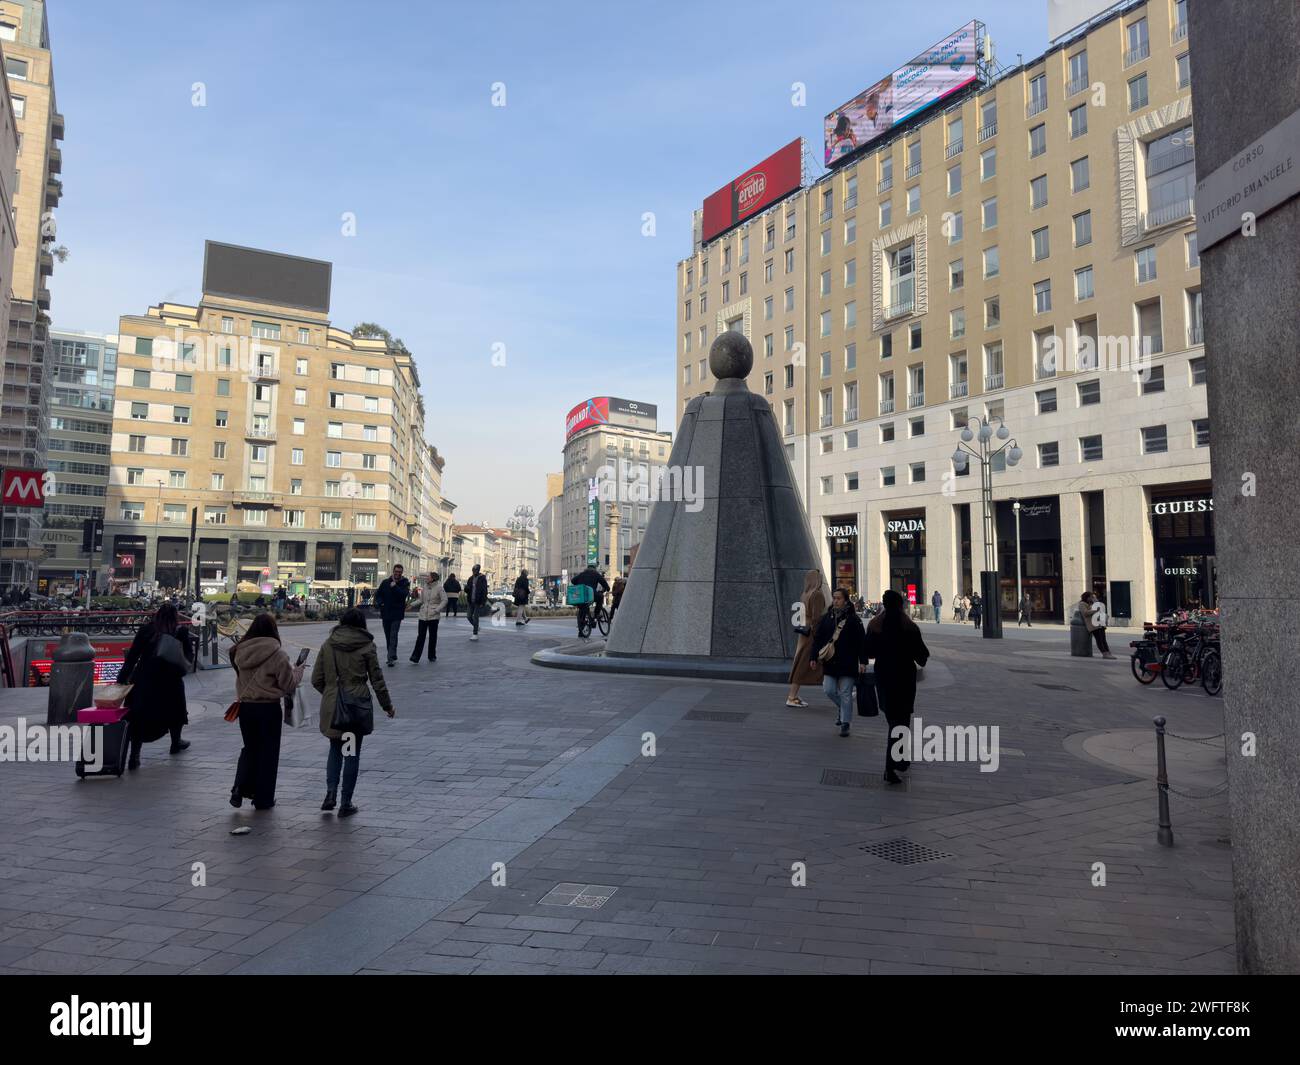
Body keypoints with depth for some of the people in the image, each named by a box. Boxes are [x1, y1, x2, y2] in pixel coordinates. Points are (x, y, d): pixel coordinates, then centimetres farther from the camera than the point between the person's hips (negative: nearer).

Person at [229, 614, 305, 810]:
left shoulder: (240, 652, -1)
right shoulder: (277, 654, -15)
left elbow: (240, 680, 11)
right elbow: (289, 685, -9)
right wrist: (298, 670, 7)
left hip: (245, 707, 4)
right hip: (269, 708, -4)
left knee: (249, 748, 22)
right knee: (268, 752, 9)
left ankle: (240, 788, 7)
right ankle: (263, 799, 16)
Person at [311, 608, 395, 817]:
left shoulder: (328, 644, 3)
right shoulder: (367, 646, -4)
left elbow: (316, 679, 5)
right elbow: (377, 680, -2)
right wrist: (387, 706, 9)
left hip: (331, 705, 3)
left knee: (335, 748, 21)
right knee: (352, 753, 7)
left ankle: (331, 792, 7)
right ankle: (346, 803, 11)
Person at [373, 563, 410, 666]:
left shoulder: (405, 583, -2)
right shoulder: (385, 582, 7)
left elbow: (404, 594, -18)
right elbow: (378, 594, 14)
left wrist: (394, 586, -23)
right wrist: (380, 603, -3)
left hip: (397, 614, -4)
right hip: (385, 613, 4)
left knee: (393, 635, -13)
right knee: (388, 636, 12)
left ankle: (391, 657, -16)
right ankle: (392, 656, 23)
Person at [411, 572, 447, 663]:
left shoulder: (439, 587, -7)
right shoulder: (424, 587, 7)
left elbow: (444, 600, -8)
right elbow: (421, 600, 14)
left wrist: (437, 610, -14)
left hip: (433, 616, -3)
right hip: (423, 615, 3)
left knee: (433, 636, 8)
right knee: (420, 636, -3)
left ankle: (432, 656, 20)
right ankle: (415, 657, -5)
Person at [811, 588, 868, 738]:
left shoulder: (853, 619, -4)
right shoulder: (826, 617, 6)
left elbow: (861, 641, -4)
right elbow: (817, 638, 9)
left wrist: (862, 661, -9)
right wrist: (814, 656, 3)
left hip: (848, 663, -4)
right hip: (830, 662, 4)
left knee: (845, 693, 0)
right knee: (829, 690, 1)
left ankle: (845, 723, 12)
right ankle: (844, 708, 30)